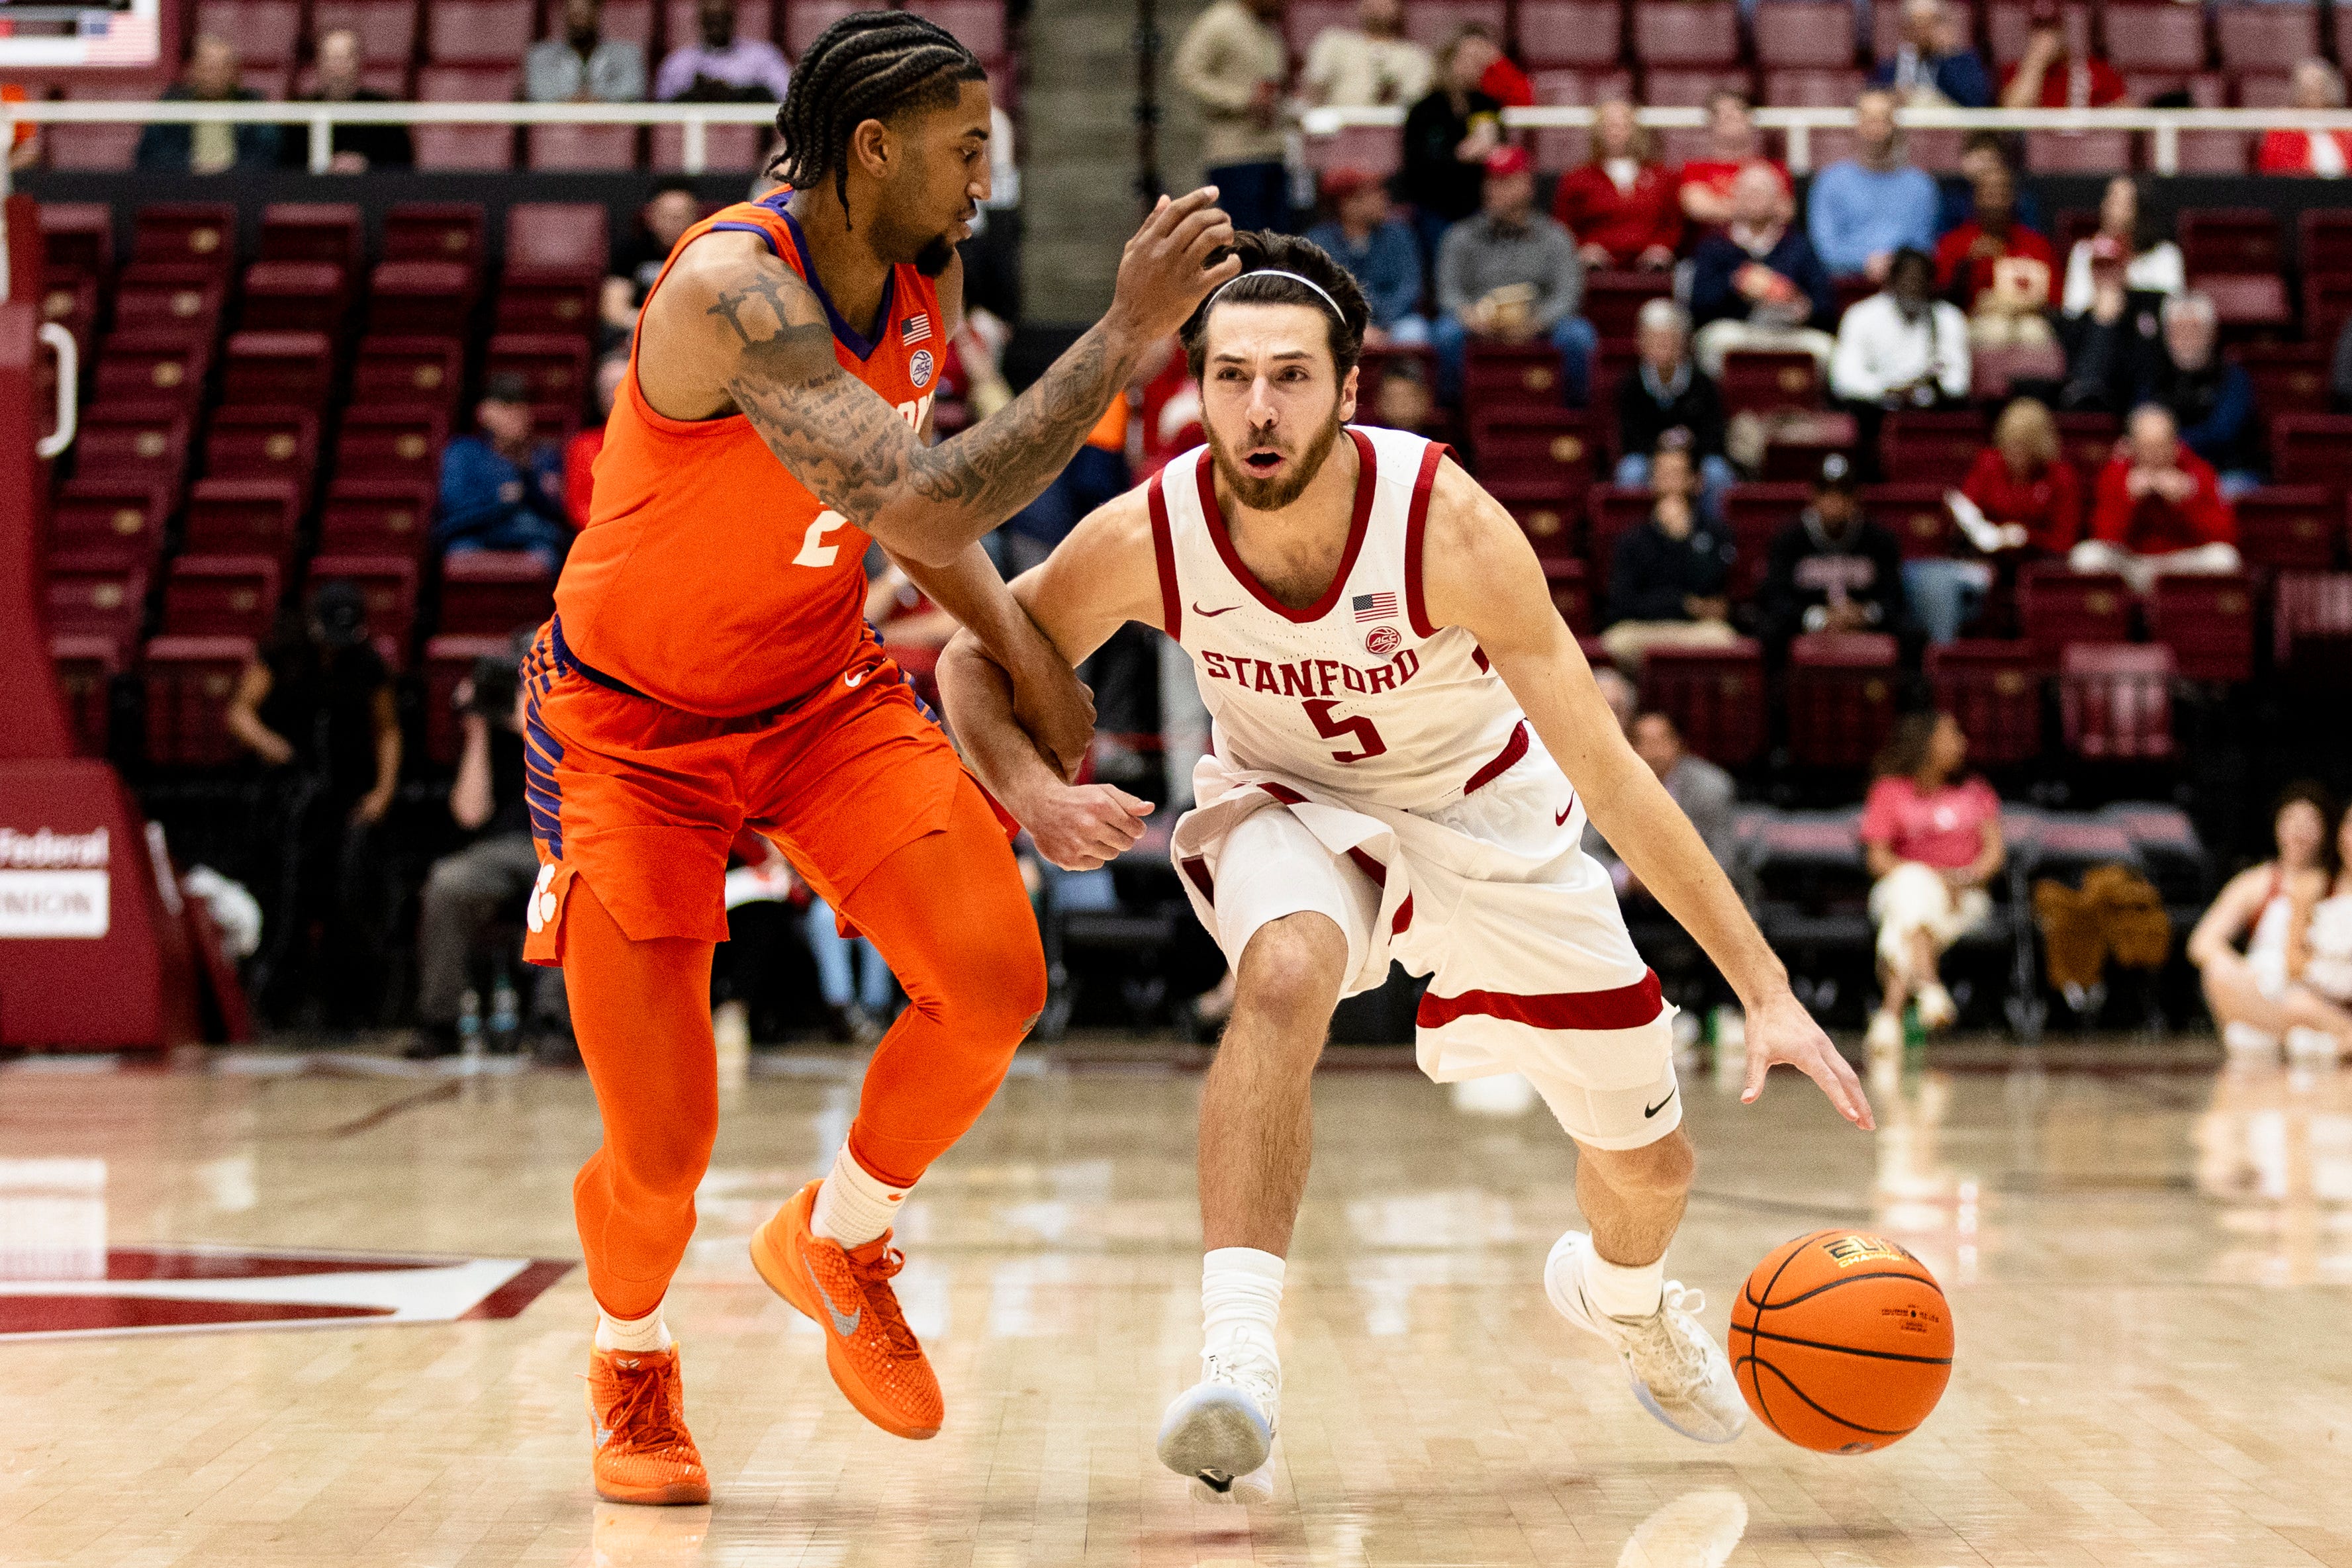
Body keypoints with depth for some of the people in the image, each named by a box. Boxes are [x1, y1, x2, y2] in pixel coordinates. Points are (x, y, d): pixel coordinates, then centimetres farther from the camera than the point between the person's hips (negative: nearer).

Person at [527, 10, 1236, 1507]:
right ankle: (633, 1363, 28)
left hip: (822, 692, 6)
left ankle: (835, 1242, 13)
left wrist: (1025, 649, 3)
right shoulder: (735, 289, -30)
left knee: (994, 979, -16)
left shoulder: (925, 276, -4)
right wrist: (1125, 336, -39)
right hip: (634, 721, -6)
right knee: (664, 1143, -8)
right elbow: (927, 503, -41)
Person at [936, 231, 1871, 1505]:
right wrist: (1032, 795, -30)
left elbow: (1610, 777, -31)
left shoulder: (1447, 525, -33)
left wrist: (1767, 992, -34)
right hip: (1288, 809, 0)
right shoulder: (1146, 537, -27)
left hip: (1484, 814, 0)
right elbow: (975, 660, -8)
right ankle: (1237, 1359, -40)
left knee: (1648, 1163, 10)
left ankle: (1619, 1294, 48)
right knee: (1286, 972, -38)